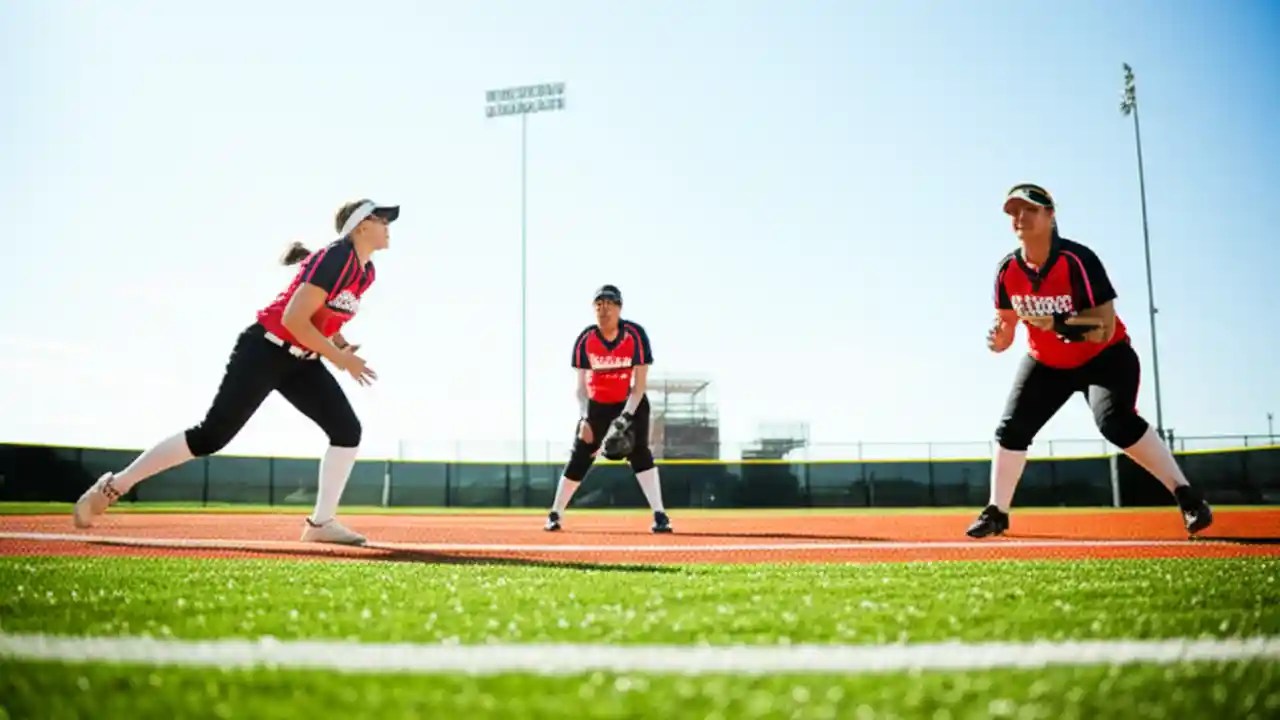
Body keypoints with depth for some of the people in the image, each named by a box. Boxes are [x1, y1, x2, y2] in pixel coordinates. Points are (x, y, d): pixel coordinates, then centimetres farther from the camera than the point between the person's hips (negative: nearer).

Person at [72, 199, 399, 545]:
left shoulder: (366, 272, 8)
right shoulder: (335, 258, -20)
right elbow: (293, 320, -26)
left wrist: (340, 345, 4)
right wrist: (340, 359, -22)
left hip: (300, 361, 9)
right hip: (264, 352, -8)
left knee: (347, 430, -3)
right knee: (211, 436, -8)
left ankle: (320, 523, 2)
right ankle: (113, 486, 6)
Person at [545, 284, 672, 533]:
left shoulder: (635, 334, -19)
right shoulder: (585, 339, -14)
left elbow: (640, 381, -18)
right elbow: (581, 384, -9)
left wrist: (627, 415, -27)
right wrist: (583, 418, -20)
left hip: (632, 402, -2)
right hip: (597, 404, 2)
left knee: (639, 452, -18)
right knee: (580, 458, 3)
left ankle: (659, 515, -18)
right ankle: (555, 514, 16)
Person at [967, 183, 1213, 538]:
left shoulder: (1077, 260, -27)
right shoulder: (1007, 270, -12)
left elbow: (1105, 329, -30)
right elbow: (1006, 327, -3)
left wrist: (1055, 323, -42)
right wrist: (998, 339, -26)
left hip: (1104, 358, -5)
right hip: (1045, 364, 6)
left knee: (1115, 421, -29)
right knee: (1010, 430, 1)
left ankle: (1186, 496, -17)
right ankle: (996, 513, 15)